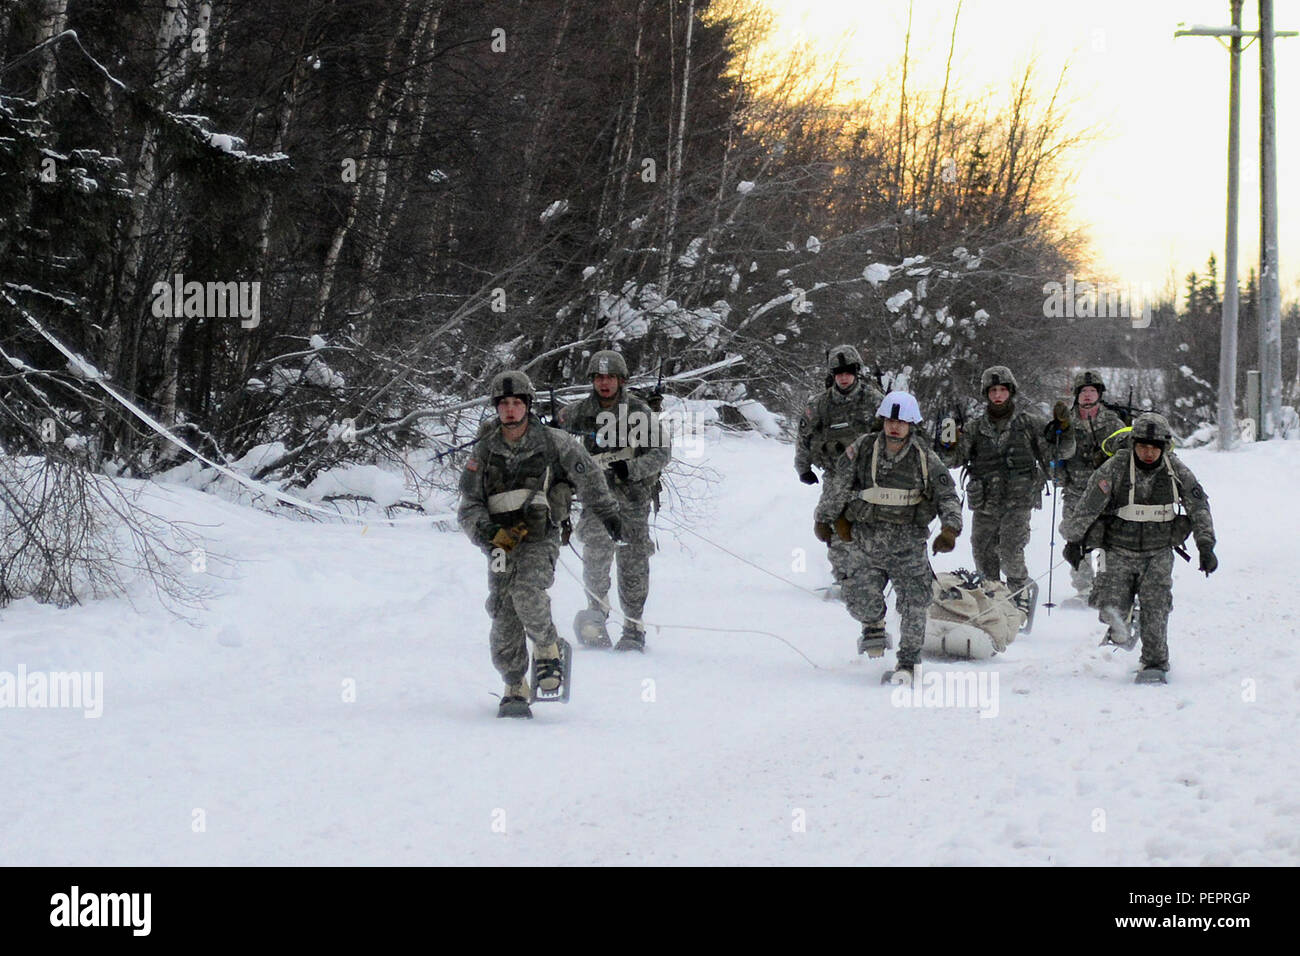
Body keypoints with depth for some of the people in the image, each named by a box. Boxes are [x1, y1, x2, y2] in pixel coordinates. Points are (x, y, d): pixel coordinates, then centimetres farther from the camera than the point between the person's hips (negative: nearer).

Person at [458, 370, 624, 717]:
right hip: (501, 544, 2)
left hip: (540, 538, -2)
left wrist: (607, 512, 17)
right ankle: (515, 689, 8)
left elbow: (587, 474, 15)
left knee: (527, 593, -29)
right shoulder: (484, 451, 6)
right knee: (504, 621, -6)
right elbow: (469, 505, 7)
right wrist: (484, 530, -13)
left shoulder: (552, 442, 2)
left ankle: (548, 649, -3)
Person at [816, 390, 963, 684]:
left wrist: (950, 529, -18)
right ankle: (874, 627, 30)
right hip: (866, 541, 0)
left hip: (908, 546, 0)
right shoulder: (863, 449, -4)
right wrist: (824, 519, 9)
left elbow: (947, 496, -2)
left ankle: (907, 662, 13)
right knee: (861, 602, -5)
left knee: (914, 605, -3)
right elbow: (837, 486, 6)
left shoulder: (925, 459, -4)